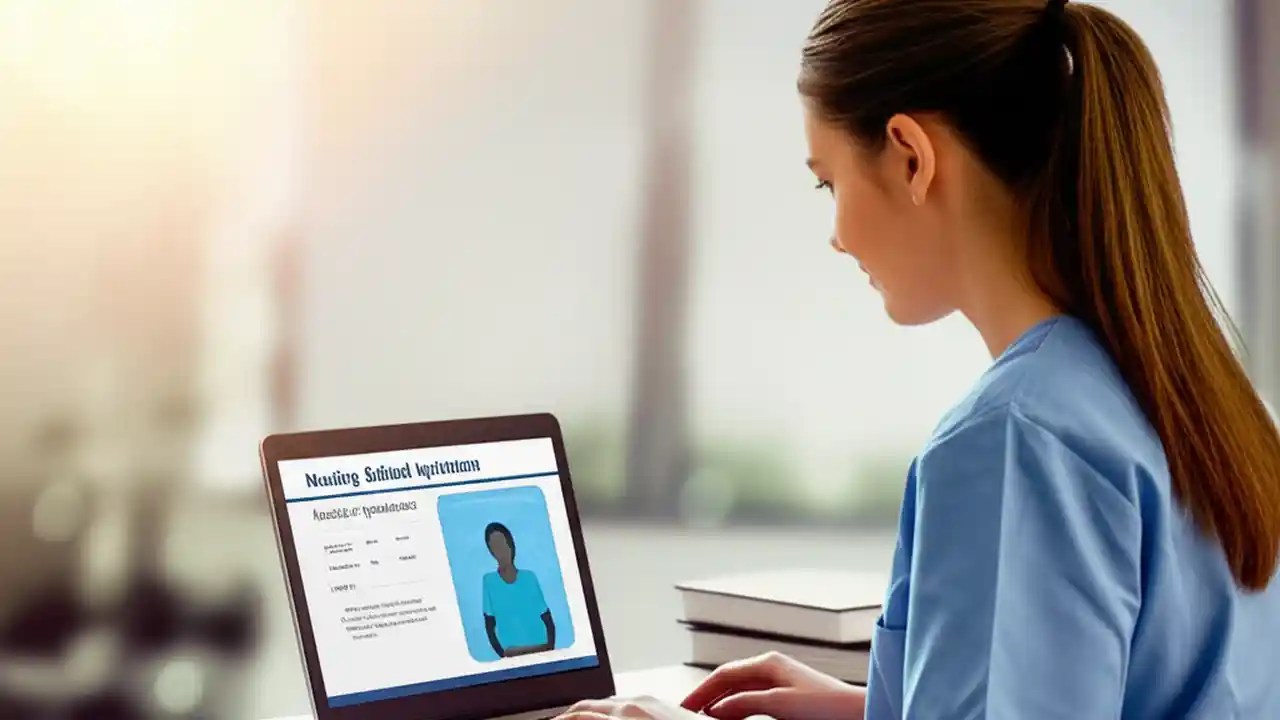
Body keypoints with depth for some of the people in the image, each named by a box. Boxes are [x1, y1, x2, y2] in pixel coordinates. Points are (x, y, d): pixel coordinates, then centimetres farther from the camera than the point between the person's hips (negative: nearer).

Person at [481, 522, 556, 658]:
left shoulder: (530, 577, 3)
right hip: (512, 656, -1)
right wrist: (503, 654, -9)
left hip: (541, 651, 1)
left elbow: (549, 622, 6)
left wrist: (551, 649, -8)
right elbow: (490, 627, 2)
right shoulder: (489, 581, 0)